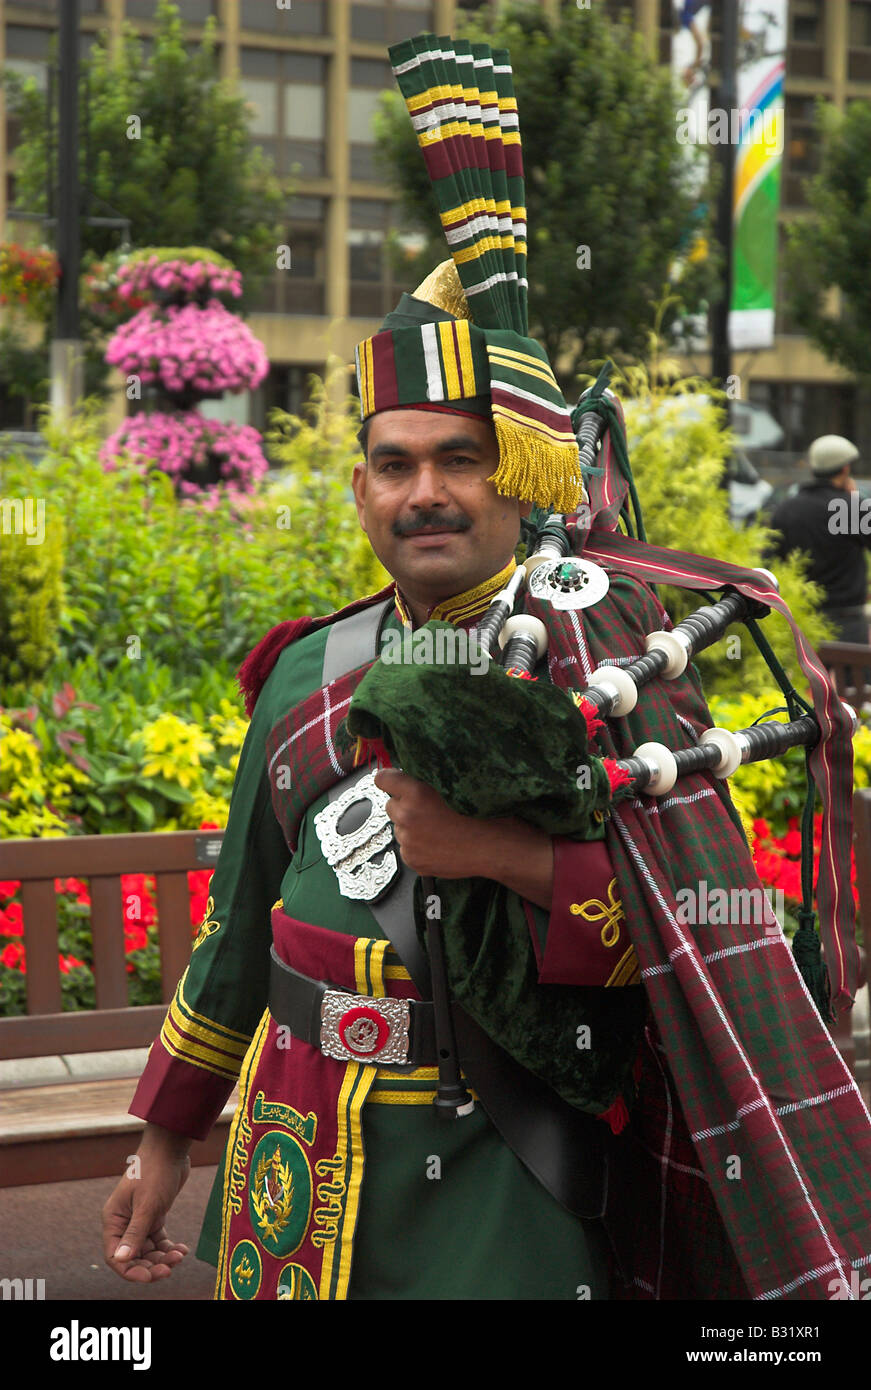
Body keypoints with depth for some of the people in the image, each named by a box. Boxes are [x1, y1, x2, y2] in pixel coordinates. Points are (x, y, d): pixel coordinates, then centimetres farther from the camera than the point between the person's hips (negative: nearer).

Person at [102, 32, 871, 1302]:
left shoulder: (608, 660, -9)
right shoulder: (306, 677, 4)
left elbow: (703, 939, -11)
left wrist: (517, 855, -24)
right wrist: (168, 1140, 19)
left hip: (501, 1195, -4)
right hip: (294, 1173, 4)